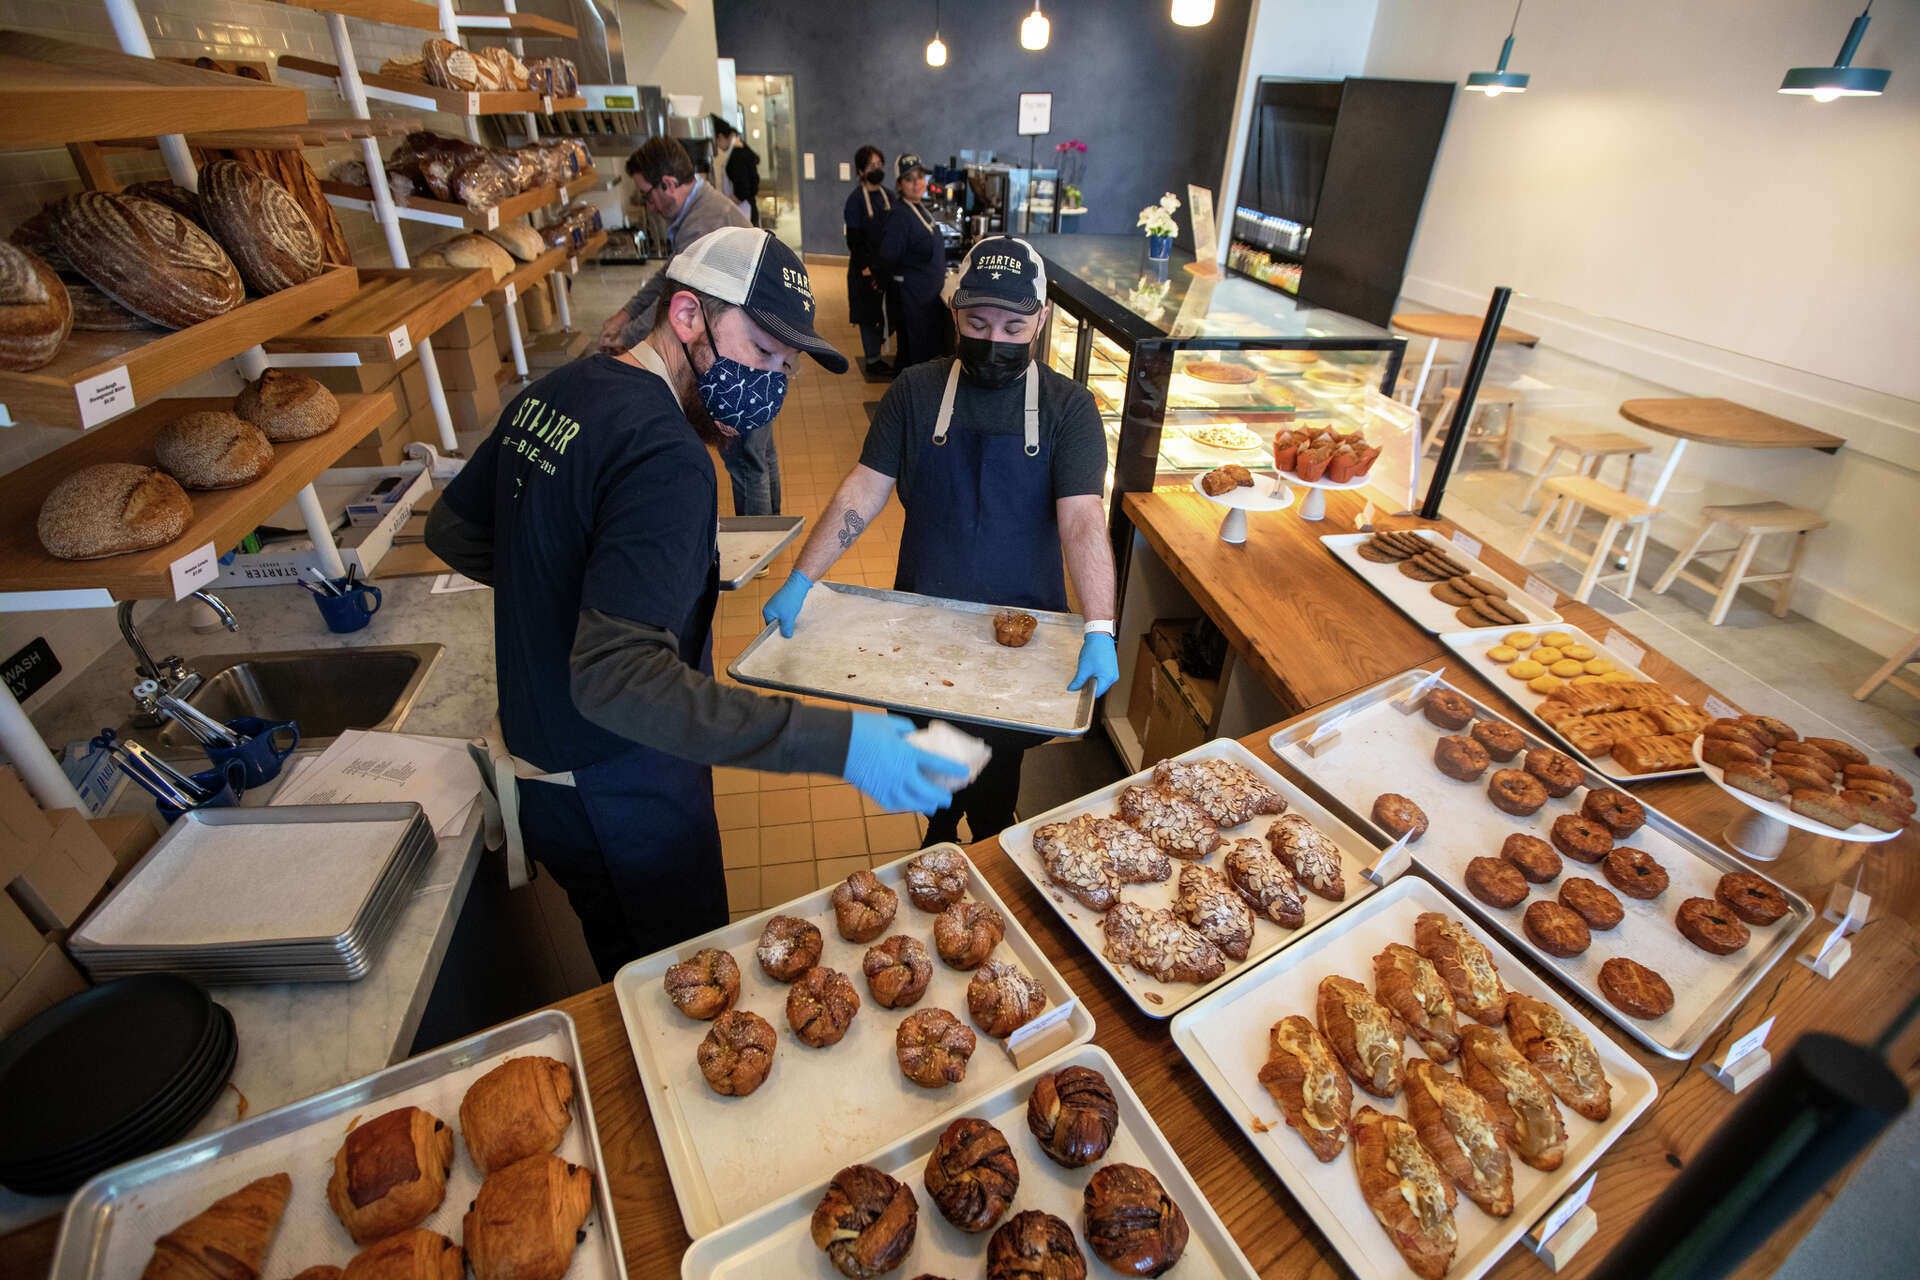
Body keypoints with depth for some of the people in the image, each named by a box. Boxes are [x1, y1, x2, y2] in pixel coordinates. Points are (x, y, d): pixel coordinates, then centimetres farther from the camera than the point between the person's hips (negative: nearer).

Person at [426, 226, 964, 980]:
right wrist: (834, 741, -41)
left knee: (621, 967, 31)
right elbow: (615, 676, -37)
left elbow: (451, 531, 13)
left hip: (537, 768, 9)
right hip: (624, 792, -9)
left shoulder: (551, 394, 1)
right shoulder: (664, 456, -29)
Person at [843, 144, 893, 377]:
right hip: (866, 266, -6)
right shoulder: (856, 199, -10)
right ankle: (872, 360, 8)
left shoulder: (887, 196, 9)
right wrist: (866, 269, -19)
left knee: (884, 311, 10)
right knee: (869, 313, 0)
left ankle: (877, 354, 24)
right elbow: (853, 239, -13)